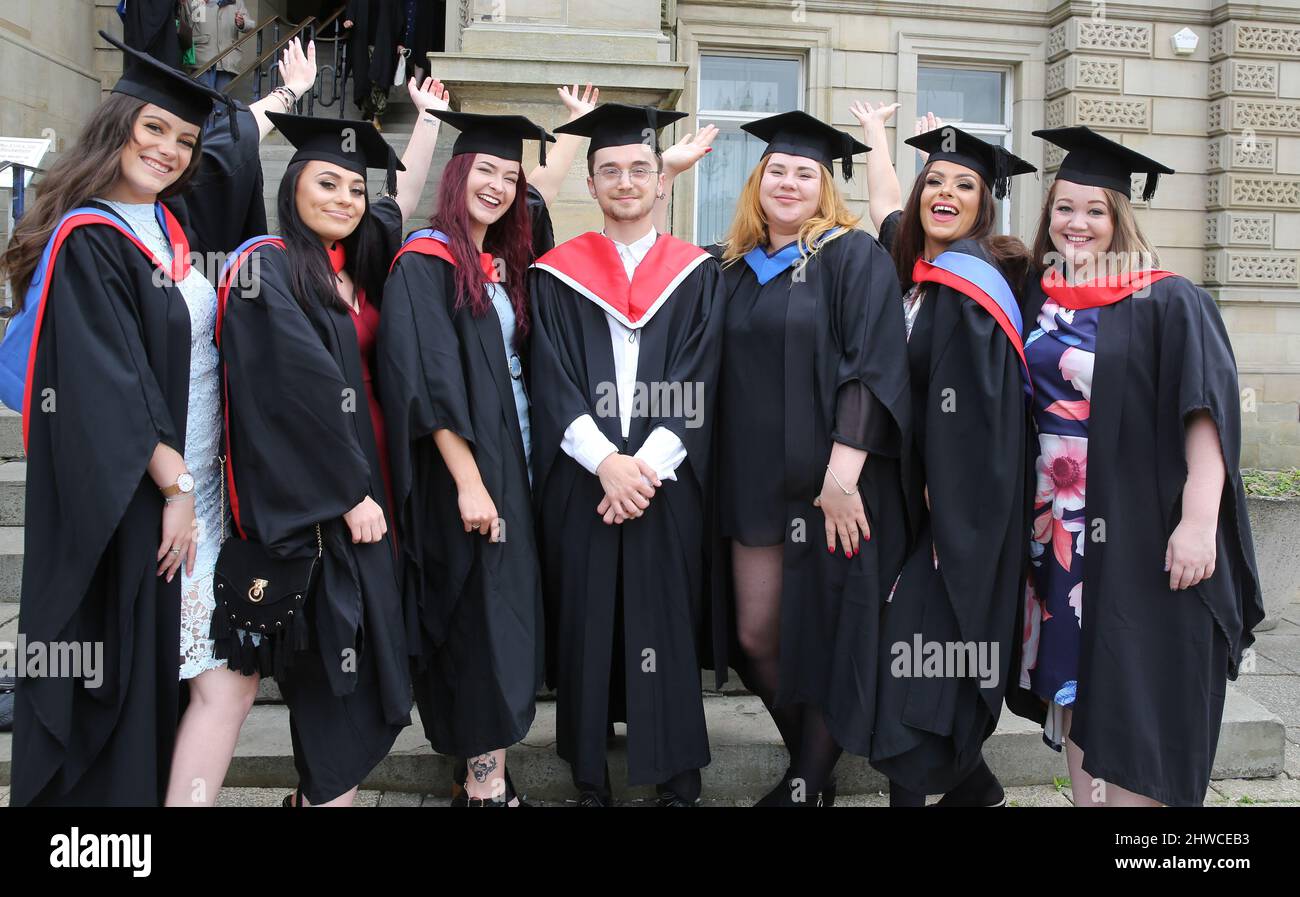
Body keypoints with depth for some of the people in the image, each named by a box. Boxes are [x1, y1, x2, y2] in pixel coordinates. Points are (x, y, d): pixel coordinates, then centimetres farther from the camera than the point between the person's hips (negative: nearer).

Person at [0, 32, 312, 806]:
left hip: (195, 481, 8)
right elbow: (110, 385, -17)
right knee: (129, 674, -2)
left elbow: (234, 147, 29)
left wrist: (287, 96, 41)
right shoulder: (86, 241, -11)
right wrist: (174, 487, -16)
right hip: (136, 496, -7)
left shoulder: (175, 218, 10)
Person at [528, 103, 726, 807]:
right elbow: (552, 384, -2)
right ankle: (588, 777, 17)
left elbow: (695, 386, -2)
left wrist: (648, 465, -14)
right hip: (579, 483, 0)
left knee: (668, 625, 3)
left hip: (668, 483, 0)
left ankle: (679, 777, 17)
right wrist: (606, 463, -16)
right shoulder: (557, 275, 7)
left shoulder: (696, 275, 8)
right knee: (585, 622, 4)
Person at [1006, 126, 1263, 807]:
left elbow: (1208, 418, -14)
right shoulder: (1040, 298, 8)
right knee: (1073, 682, 12)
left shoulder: (1169, 303, -7)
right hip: (1057, 531, 5)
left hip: (1139, 532, -5)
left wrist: (1198, 523, -21)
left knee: (1132, 697, 0)